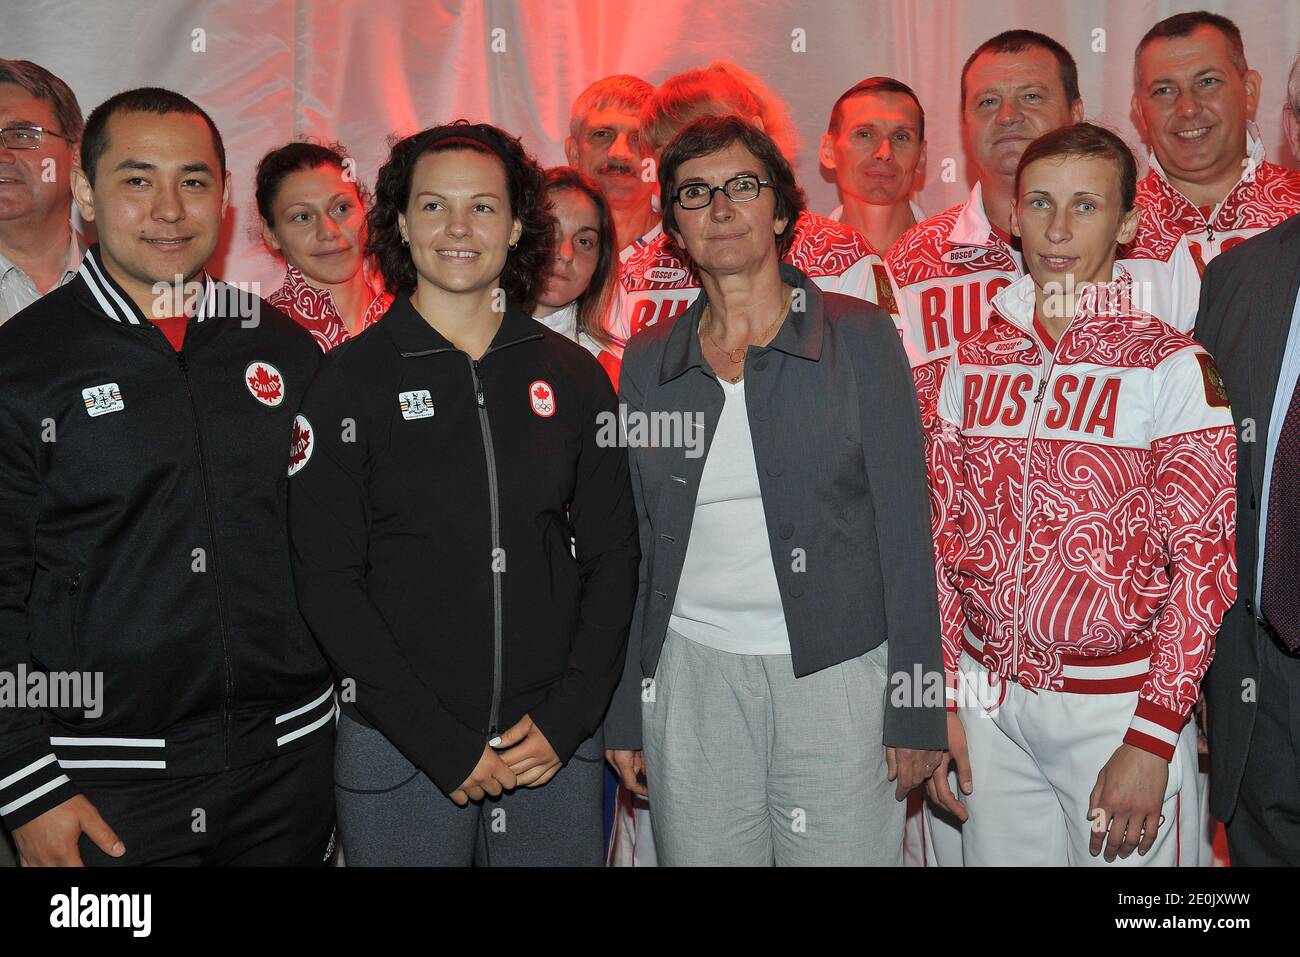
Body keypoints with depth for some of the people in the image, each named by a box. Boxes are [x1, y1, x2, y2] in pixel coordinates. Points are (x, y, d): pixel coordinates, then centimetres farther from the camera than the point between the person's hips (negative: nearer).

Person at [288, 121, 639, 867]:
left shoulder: (574, 376, 3)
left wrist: (567, 717, -6)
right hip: (397, 749, -2)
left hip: (555, 744, 2)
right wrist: (442, 742, -12)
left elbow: (612, 554, 4)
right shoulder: (352, 380, -4)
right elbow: (328, 580, -7)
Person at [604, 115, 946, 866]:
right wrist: (624, 712, 8)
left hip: (835, 671, -2)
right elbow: (637, 543, 10)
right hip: (690, 677, 3)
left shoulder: (861, 336, 0)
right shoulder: (648, 360, 8)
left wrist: (916, 710, -7)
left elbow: (904, 526, -2)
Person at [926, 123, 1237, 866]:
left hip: (1117, 705, -3)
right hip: (988, 705, 4)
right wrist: (941, 704, 3)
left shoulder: (1173, 366, -8)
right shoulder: (973, 365, 4)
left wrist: (1152, 739, -14)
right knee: (995, 856, 17)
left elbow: (1203, 564, -9)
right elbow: (947, 540, 6)